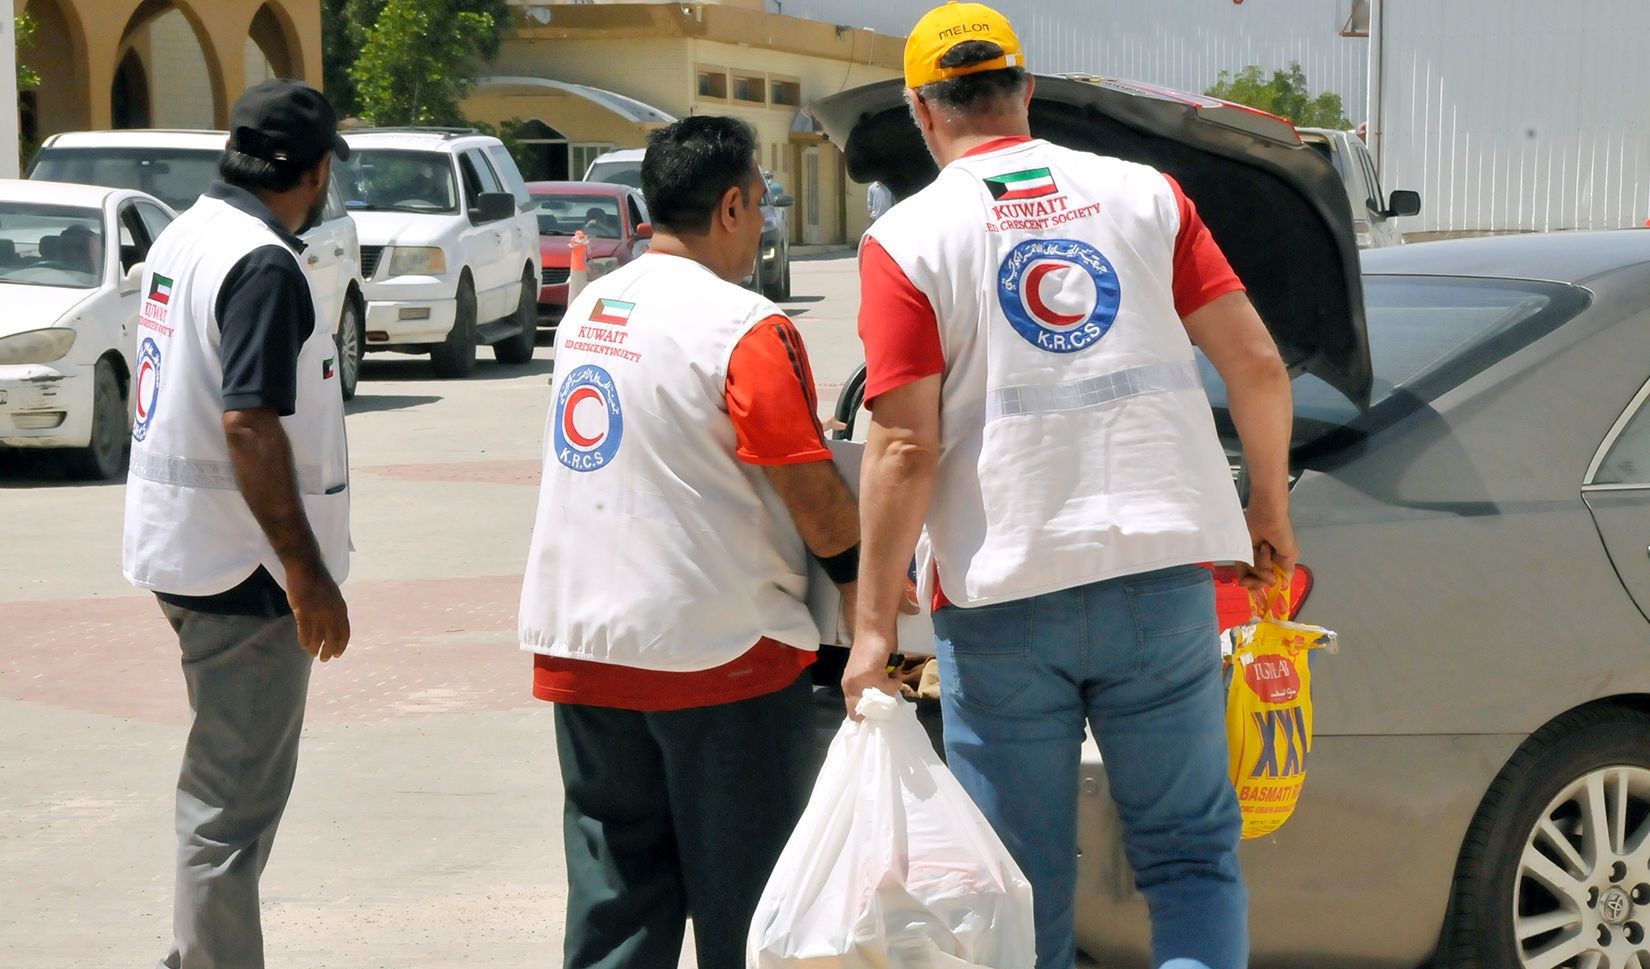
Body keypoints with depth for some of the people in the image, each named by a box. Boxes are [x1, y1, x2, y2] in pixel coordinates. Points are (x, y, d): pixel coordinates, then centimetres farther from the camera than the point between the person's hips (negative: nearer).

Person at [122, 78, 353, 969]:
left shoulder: (184, 237, 10)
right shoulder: (264, 266, -19)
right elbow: (249, 425, -25)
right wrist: (309, 575, -22)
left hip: (179, 548, 10)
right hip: (242, 564, -10)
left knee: (223, 782, 20)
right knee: (236, 802, -2)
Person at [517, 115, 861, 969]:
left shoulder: (587, 311, 9)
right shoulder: (746, 330, -14)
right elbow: (813, 492, -14)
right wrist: (865, 581, 4)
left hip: (583, 644, 7)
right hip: (718, 652, -6)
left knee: (613, 896, 11)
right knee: (743, 897, 4)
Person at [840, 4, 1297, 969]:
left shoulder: (907, 240, -2)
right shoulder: (1143, 193, 6)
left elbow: (906, 448, -9)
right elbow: (1257, 363, 3)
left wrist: (875, 625, -5)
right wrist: (1272, 508, 17)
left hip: (1002, 598, -2)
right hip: (1161, 573, 2)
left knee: (1024, 889, 10)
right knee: (1192, 854, 12)